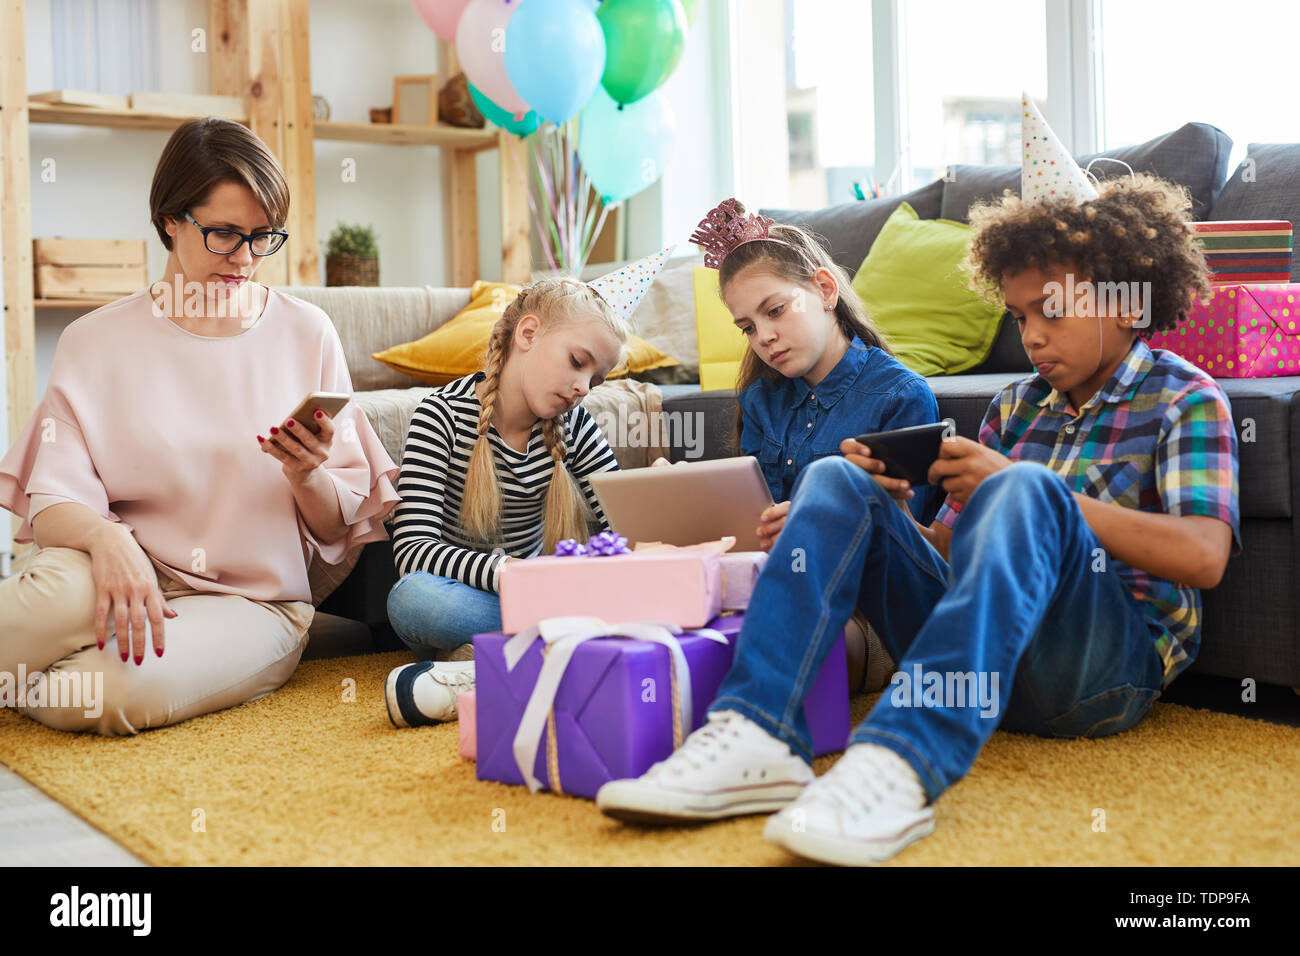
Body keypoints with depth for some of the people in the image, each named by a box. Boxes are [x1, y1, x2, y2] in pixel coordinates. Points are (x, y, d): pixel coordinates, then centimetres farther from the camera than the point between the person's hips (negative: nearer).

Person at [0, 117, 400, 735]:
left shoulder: (306, 334, 5)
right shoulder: (95, 342, 3)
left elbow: (336, 529, 7)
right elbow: (52, 500, -8)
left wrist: (306, 475, -16)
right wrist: (106, 538, -31)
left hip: (254, 601, 0)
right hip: (133, 571, 0)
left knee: (121, 690, -32)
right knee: (65, 588, -37)